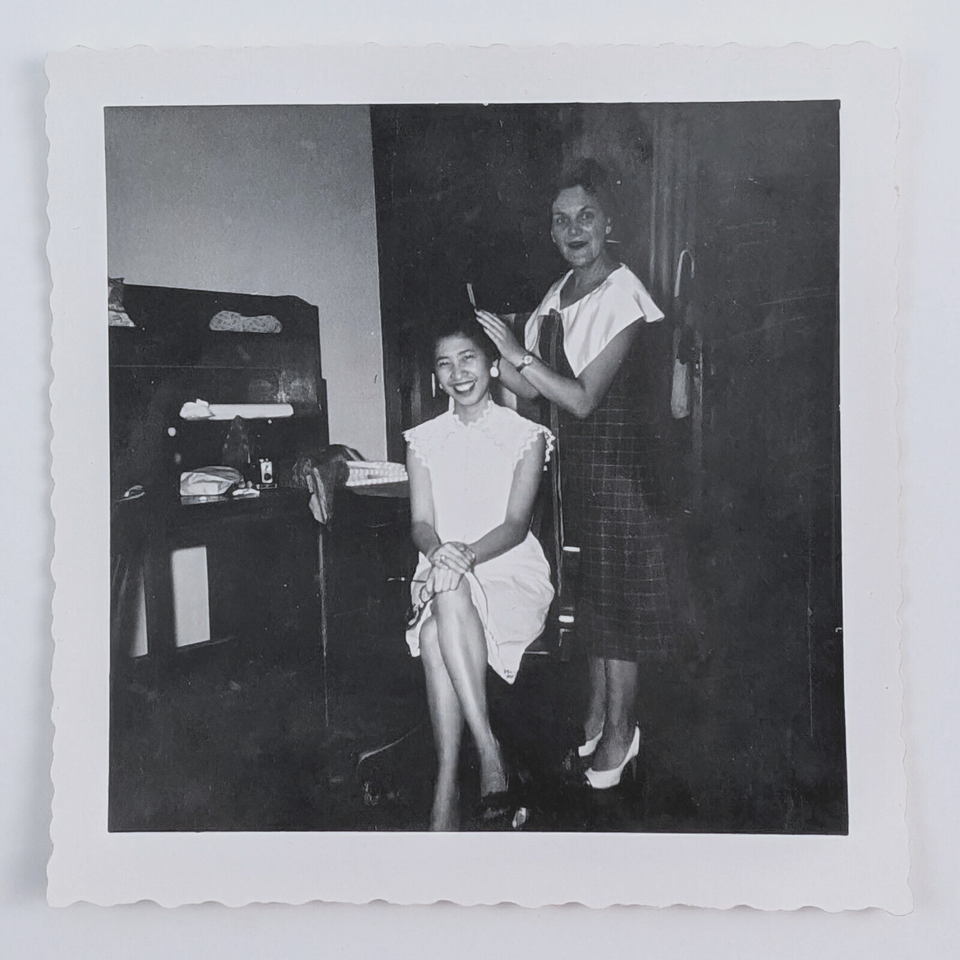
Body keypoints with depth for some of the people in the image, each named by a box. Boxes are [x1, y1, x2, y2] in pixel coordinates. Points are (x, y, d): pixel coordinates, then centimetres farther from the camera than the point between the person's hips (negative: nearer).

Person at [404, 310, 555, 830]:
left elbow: (516, 524, -6)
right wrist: (439, 552, -21)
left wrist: (469, 554, -25)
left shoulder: (525, 435, 4)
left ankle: (447, 787, -29)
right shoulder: (424, 440, 13)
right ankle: (489, 751, -29)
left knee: (438, 633, -34)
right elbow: (421, 522, 4)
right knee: (436, 626, -34)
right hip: (442, 570, 2)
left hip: (510, 573, -2)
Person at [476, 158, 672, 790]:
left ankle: (619, 729, 11)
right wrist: (487, 349, -5)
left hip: (616, 453, -7)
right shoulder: (560, 294, 10)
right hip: (575, 454, 8)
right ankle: (598, 710, 27)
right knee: (587, 585, 13)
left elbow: (583, 399, -20)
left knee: (616, 589, -1)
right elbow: (530, 389, 8)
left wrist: (518, 351, -18)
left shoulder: (621, 293, -14)